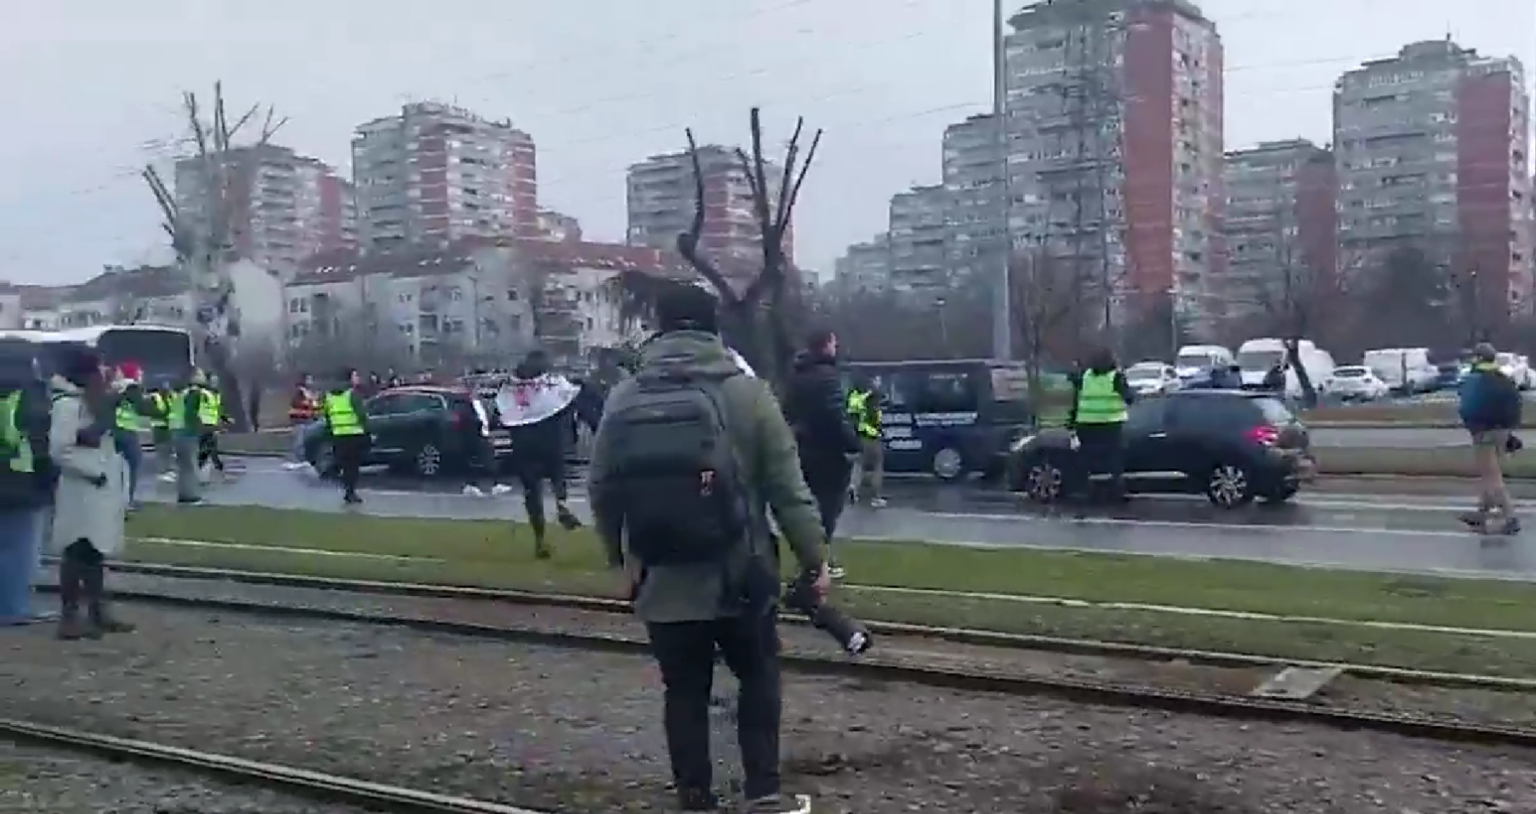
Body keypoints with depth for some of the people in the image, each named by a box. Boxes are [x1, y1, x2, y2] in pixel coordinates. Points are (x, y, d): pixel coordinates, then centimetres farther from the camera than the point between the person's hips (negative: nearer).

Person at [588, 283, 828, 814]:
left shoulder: (623, 399, 0)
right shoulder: (747, 393, -6)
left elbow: (602, 491, 5)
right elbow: (789, 491, -6)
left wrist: (621, 560, 18)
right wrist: (815, 561, 3)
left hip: (662, 582, 1)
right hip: (740, 577, -1)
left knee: (684, 692, 14)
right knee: (758, 680, 19)